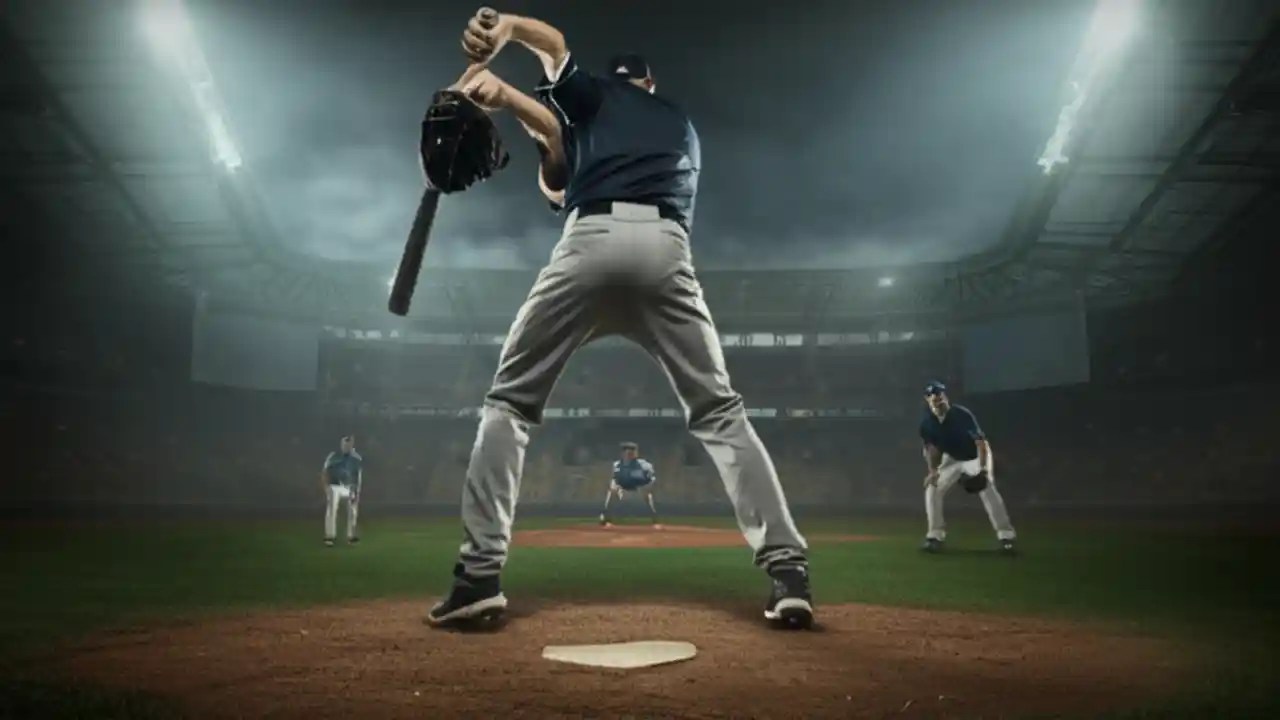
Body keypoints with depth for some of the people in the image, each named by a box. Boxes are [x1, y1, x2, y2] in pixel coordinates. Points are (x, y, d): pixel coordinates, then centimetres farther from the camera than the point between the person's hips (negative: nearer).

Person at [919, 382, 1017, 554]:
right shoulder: (927, 423, -17)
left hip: (976, 456, -5)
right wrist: (933, 470, -21)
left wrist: (982, 467, -45)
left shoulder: (962, 414, -31)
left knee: (987, 489, -24)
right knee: (932, 489, -6)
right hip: (952, 459, 5)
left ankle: (1006, 536, -19)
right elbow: (931, 448, -6)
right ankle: (936, 536, 3)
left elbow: (980, 441, -33)